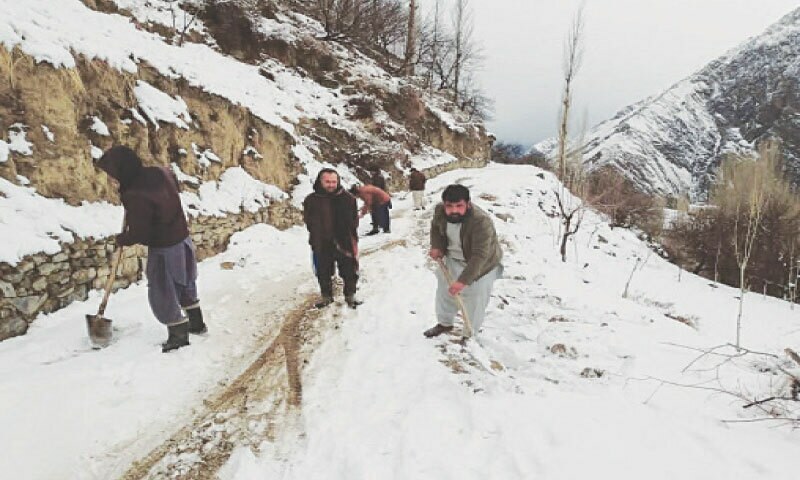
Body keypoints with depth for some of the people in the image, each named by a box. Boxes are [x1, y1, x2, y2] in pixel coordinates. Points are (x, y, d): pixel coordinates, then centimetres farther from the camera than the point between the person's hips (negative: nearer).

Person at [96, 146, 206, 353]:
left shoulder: (135, 196, -28)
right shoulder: (161, 172, -5)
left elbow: (138, 233, -22)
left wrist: (122, 239, 0)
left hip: (164, 249, -9)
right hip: (182, 238, 9)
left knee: (163, 293, 8)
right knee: (185, 284, 23)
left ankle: (179, 334, 19)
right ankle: (197, 323, 37)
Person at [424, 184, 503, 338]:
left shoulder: (481, 222, -39)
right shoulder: (440, 211, -20)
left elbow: (479, 256, -39)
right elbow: (435, 227, 5)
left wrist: (463, 280, -42)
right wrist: (437, 247, -9)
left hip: (481, 265, -6)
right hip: (453, 259, 6)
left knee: (474, 299, 0)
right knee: (444, 290, 19)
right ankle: (444, 323, 43)